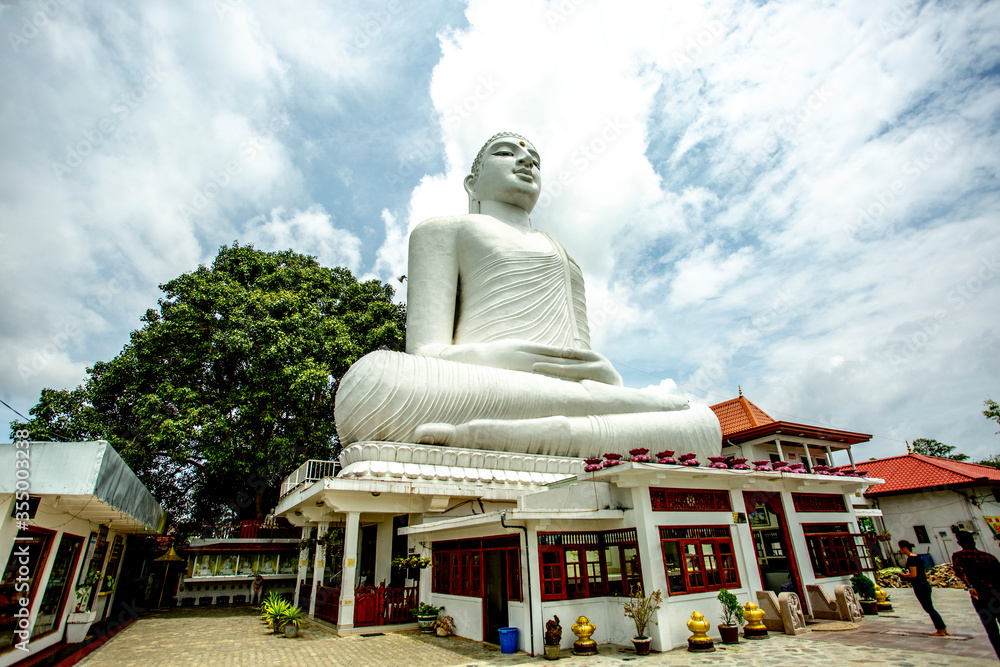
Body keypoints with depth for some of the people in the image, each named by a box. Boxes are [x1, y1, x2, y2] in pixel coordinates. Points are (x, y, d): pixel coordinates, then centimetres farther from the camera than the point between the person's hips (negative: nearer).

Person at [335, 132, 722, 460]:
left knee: (703, 423, -14)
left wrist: (608, 376, -3)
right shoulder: (443, 229, 21)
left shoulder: (562, 256, 35)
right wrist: (489, 357, -18)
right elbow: (426, 352, 4)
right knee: (373, 378, -33)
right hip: (477, 395, -5)